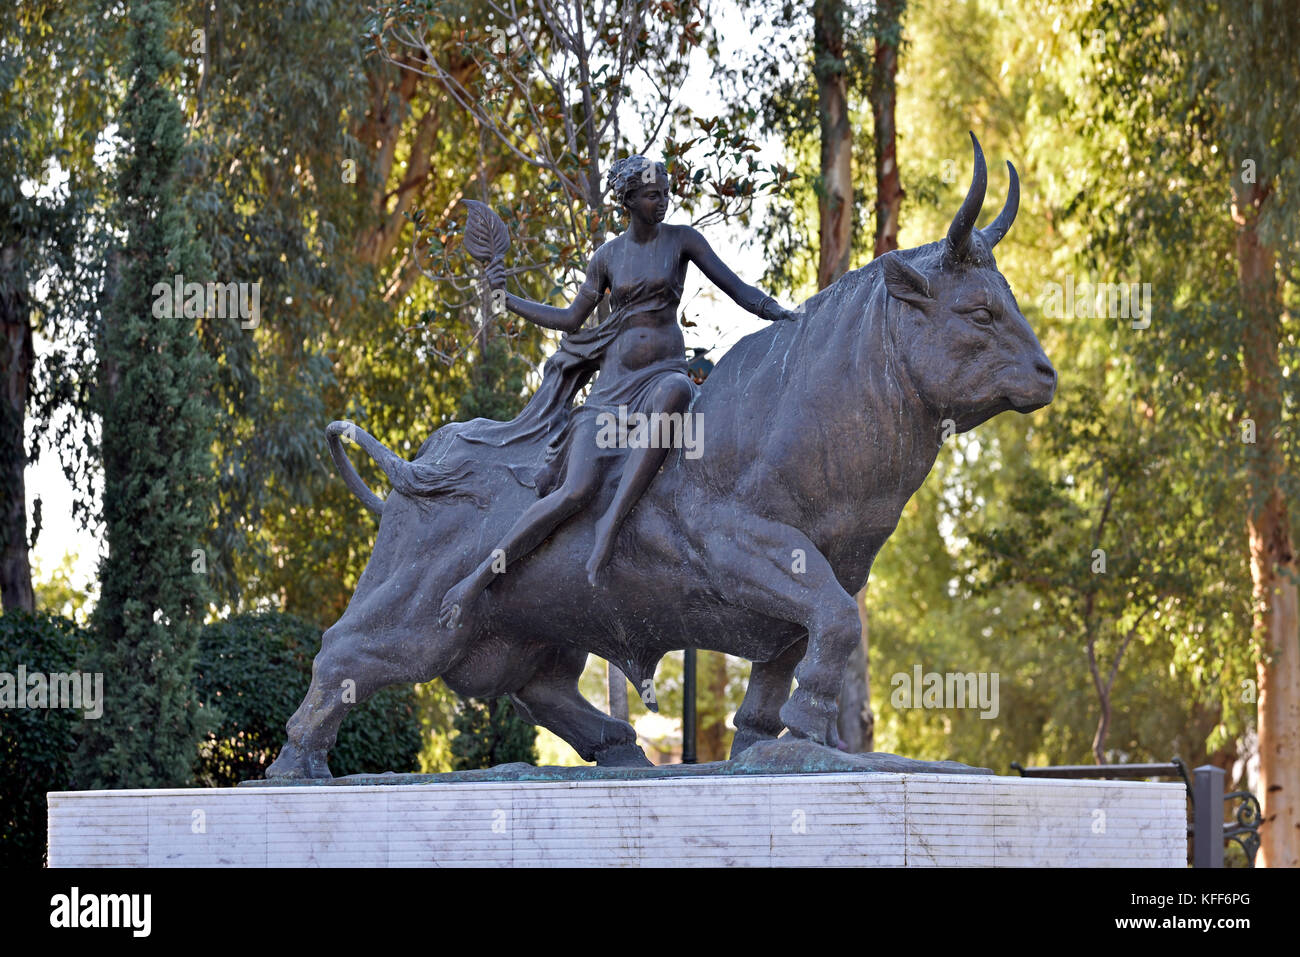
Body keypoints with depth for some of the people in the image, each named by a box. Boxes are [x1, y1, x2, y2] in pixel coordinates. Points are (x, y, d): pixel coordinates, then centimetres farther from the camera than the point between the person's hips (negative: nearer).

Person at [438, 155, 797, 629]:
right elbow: (571, 318, 20)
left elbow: (737, 287, 4)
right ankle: (477, 577, -18)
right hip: (611, 386, 1)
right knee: (576, 490, -22)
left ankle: (611, 524, -45)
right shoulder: (607, 256, 13)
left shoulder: (682, 240, 6)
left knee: (673, 392, -45)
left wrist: (783, 314, -13)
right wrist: (505, 298, 16)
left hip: (663, 373, -1)